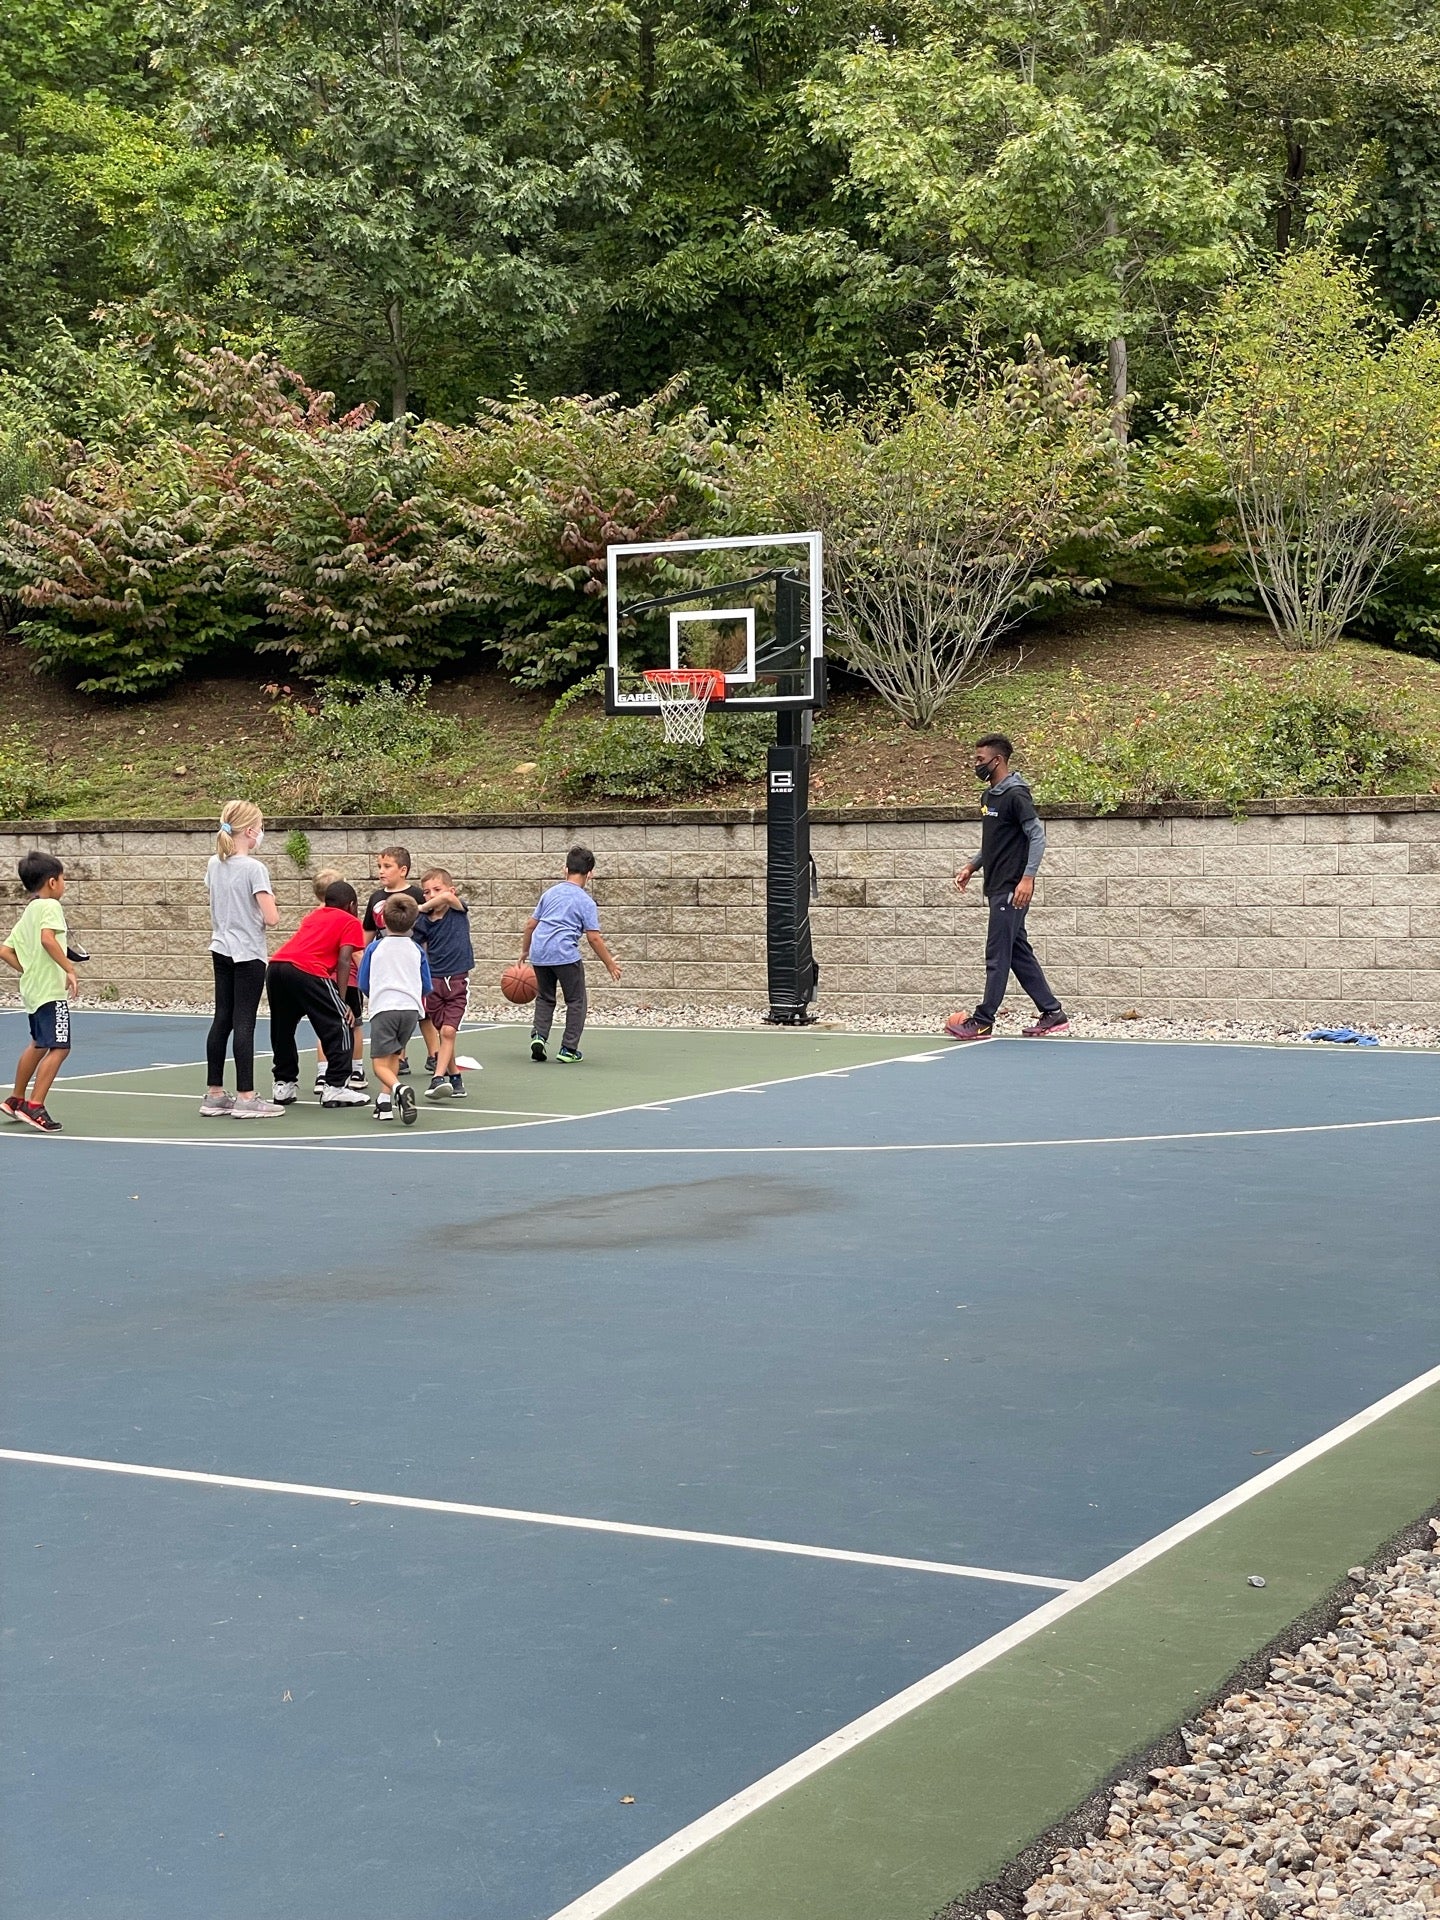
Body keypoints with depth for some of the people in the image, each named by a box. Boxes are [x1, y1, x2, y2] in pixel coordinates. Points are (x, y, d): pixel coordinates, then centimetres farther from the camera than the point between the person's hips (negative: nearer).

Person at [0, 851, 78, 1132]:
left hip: (32, 989, 10)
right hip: (51, 990, -10)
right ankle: (34, 1107, -14)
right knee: (58, 1048, -9)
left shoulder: (26, 914, 17)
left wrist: (29, 971, 15)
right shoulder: (50, 906, -10)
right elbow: (47, 938, -28)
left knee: (38, 1045, 25)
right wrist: (69, 969, -27)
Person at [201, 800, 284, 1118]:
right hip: (248, 954, -7)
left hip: (221, 950, 7)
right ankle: (245, 1098, -3)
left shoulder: (213, 864, 6)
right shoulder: (255, 868, -16)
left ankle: (214, 1095, 13)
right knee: (244, 1023, -5)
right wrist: (270, 902, 1)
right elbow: (271, 918, -19)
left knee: (222, 1020, 10)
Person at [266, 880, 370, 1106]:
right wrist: (342, 1001, -2)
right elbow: (343, 962, 1)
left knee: (282, 1027, 22)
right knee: (339, 1025, 4)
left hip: (275, 966, 7)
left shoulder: (313, 915, 32)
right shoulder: (351, 922, 13)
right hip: (307, 971, -7)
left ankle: (284, 1084, 28)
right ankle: (335, 1088, 0)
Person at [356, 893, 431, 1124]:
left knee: (380, 1063, -4)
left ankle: (398, 1089, -33)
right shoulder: (417, 950, 12)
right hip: (412, 1008, 3)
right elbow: (427, 987, 17)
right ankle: (385, 1099, 12)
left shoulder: (375, 948, 8)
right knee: (394, 1054, 23)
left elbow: (363, 984, 12)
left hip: (383, 1008, -3)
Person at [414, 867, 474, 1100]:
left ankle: (438, 1078, -19)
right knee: (442, 1033, 6)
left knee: (448, 1031, -13)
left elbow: (448, 897, -26)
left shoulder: (458, 911, -5)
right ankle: (454, 1078, 18)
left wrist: (421, 908, -19)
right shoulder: (423, 922, 0)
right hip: (434, 980, 3)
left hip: (458, 980, -2)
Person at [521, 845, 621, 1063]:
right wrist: (610, 963, 4)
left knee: (545, 998, 21)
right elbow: (594, 937, -4)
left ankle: (539, 1036, 2)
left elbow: (530, 924, 18)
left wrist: (525, 950, 30)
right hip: (565, 954, -5)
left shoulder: (550, 893, 14)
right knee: (576, 1001, 9)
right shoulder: (585, 901, 0)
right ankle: (568, 1049, 7)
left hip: (539, 953, 5)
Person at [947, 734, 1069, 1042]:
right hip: (997, 888, 10)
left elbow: (1037, 835, -17)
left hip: (1011, 890, -10)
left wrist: (1028, 877, -24)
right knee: (1019, 953, 11)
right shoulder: (989, 796, 15)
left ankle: (983, 1021, -3)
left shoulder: (1016, 794, -13)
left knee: (997, 954, -6)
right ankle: (1053, 1014, 15)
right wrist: (972, 866, 14)